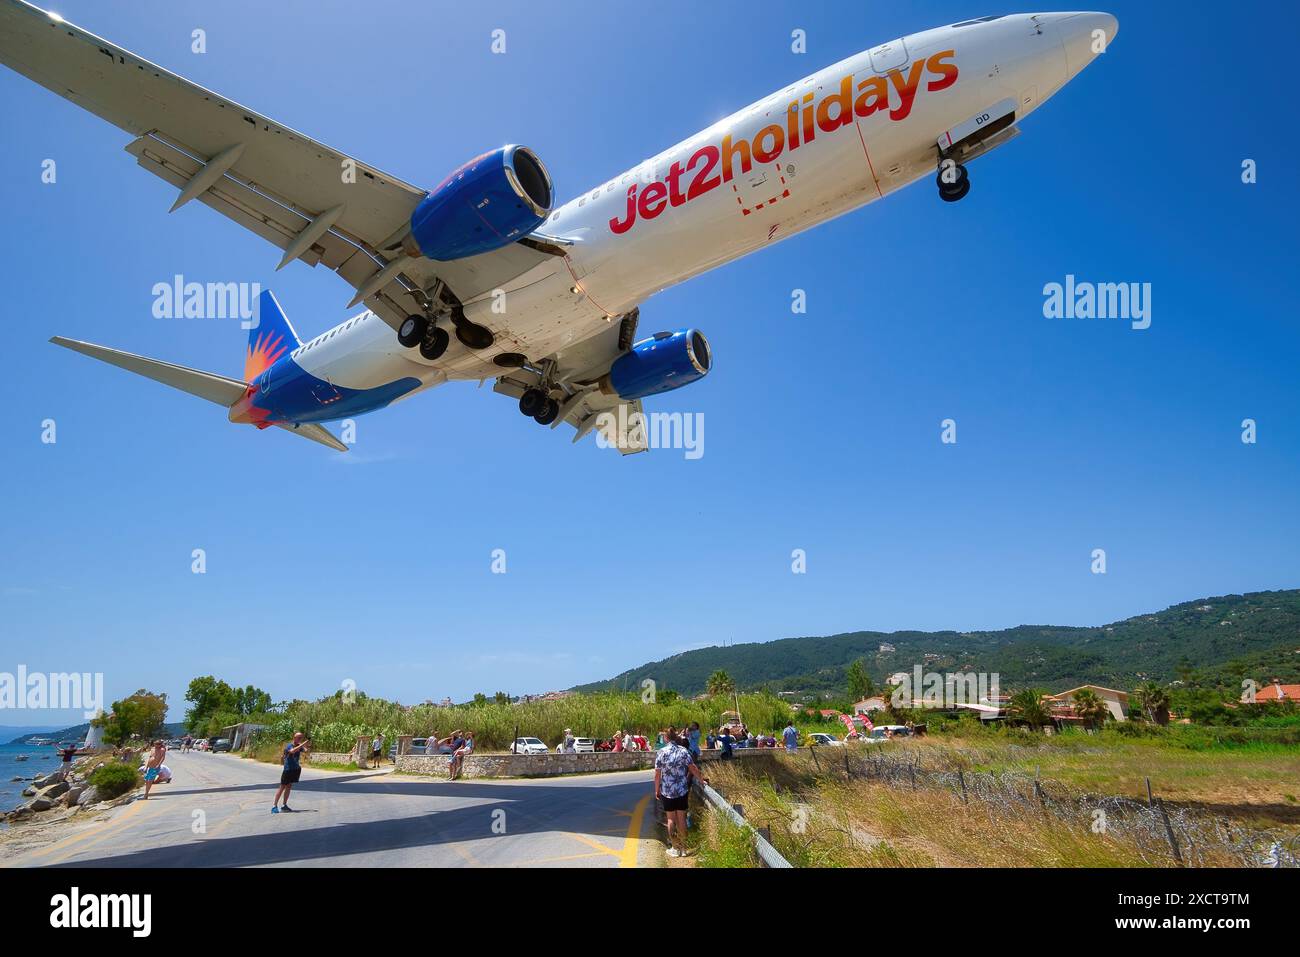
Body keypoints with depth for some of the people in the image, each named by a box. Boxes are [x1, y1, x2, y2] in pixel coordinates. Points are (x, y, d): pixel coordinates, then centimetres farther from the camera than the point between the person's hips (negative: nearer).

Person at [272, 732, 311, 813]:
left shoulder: (299, 746, 5)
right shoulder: (289, 745, -15)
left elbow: (307, 752, 0)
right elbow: (292, 751, -37)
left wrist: (309, 746, -18)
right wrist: (303, 744, -39)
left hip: (296, 769, 6)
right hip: (288, 769, -6)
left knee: (289, 787, 11)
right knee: (282, 787, -5)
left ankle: (285, 805, 19)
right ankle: (274, 806, -3)